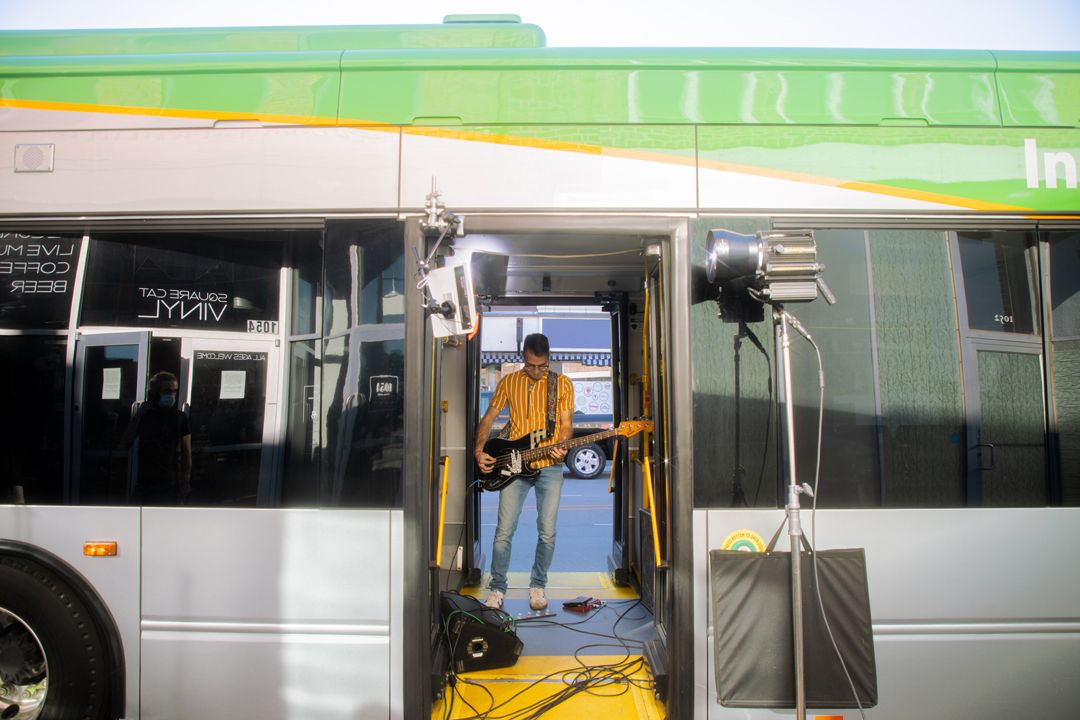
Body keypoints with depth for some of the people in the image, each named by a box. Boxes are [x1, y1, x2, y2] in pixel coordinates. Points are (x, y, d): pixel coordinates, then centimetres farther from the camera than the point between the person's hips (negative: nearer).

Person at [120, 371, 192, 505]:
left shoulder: (179, 418, 1)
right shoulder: (143, 416, 5)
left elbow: (186, 452, 2)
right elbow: (125, 442, -4)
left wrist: (186, 481, -5)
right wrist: (138, 414, -8)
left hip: (171, 482, -2)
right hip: (145, 482, 2)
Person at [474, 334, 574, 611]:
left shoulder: (562, 384, 4)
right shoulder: (508, 382, 6)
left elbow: (566, 423, 2)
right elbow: (488, 418, 9)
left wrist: (560, 448, -18)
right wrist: (479, 450, -4)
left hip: (549, 466, 0)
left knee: (547, 532, 1)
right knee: (504, 531, -2)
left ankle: (538, 585, 20)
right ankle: (498, 588, 12)